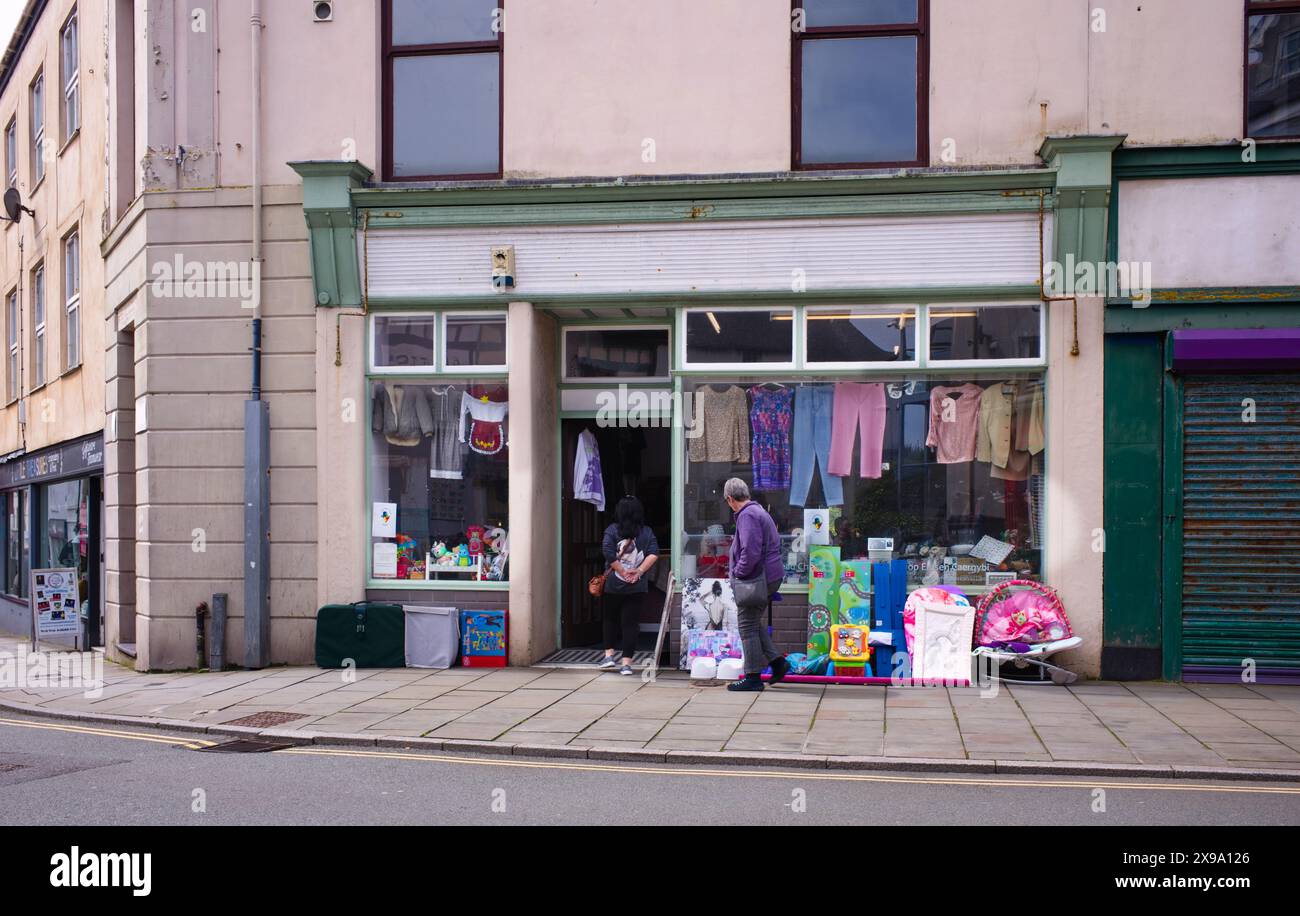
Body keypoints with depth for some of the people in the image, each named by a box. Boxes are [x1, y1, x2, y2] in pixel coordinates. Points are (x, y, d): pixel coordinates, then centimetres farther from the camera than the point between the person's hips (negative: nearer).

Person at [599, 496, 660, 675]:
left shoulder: (612, 530, -3)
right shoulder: (647, 532, 3)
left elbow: (608, 553, -14)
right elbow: (654, 554, -8)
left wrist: (622, 571, -8)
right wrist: (639, 571, -9)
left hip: (613, 585, -1)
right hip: (637, 587, 1)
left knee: (610, 620, 19)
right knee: (630, 623, 4)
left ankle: (609, 654, 15)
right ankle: (626, 663, 1)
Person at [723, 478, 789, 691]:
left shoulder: (747, 516, -16)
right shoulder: (759, 511, 16)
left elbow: (750, 552, -26)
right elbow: (775, 543, 24)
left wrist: (738, 573, -13)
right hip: (770, 576, 10)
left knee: (748, 625, -2)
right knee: (754, 622, 20)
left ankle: (753, 677, 3)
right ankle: (777, 662, 19)